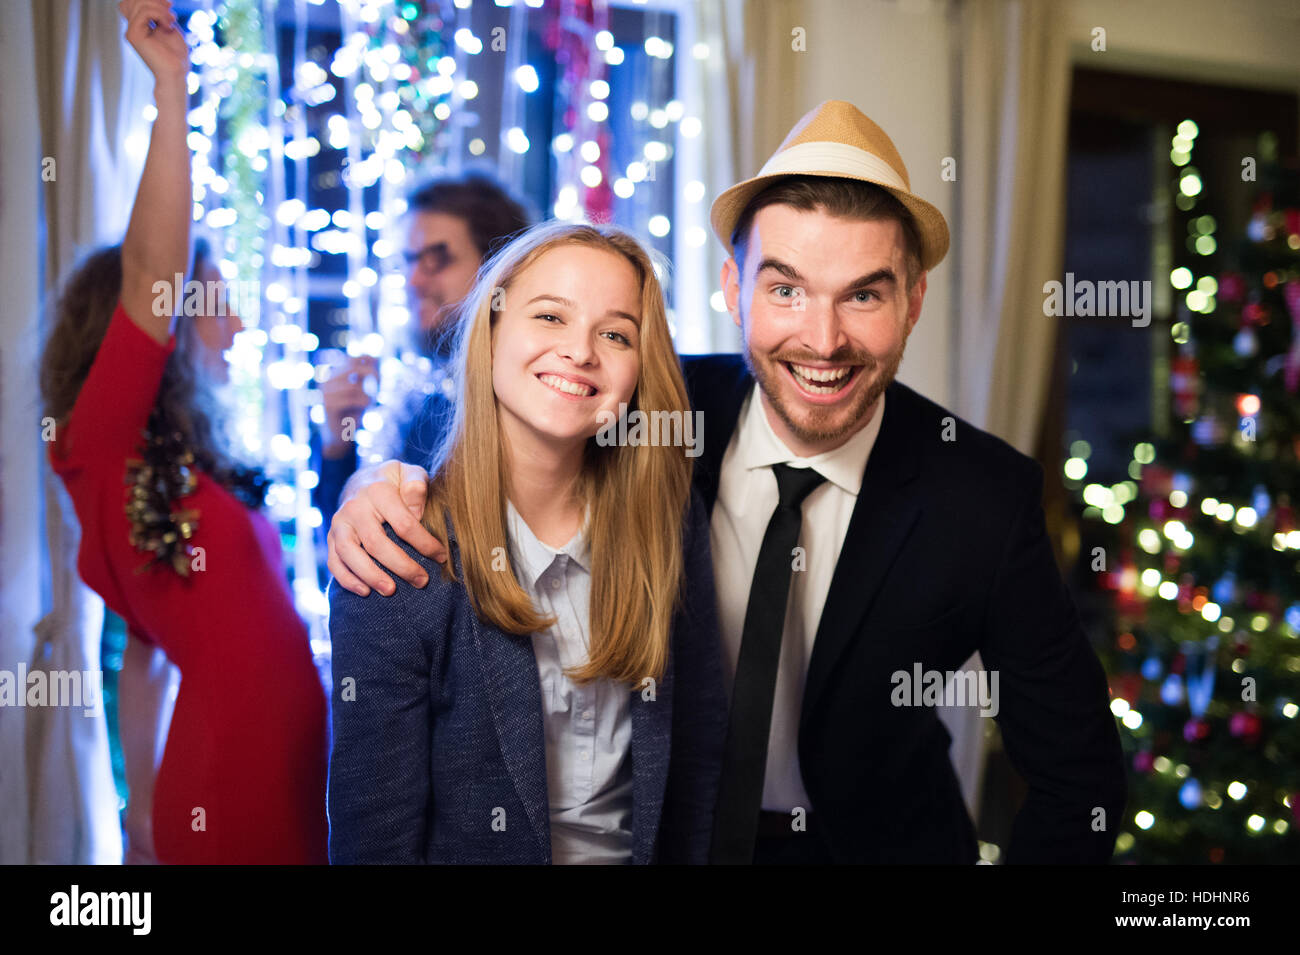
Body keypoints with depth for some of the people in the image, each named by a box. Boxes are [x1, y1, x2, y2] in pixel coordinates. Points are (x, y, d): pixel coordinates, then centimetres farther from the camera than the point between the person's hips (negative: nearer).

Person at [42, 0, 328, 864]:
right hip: (231, 790, -8)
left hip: (289, 771, 8)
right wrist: (172, 89, -19)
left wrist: (148, 803, 20)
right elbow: (149, 273, -21)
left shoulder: (174, 468, 15)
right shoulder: (103, 444, -8)